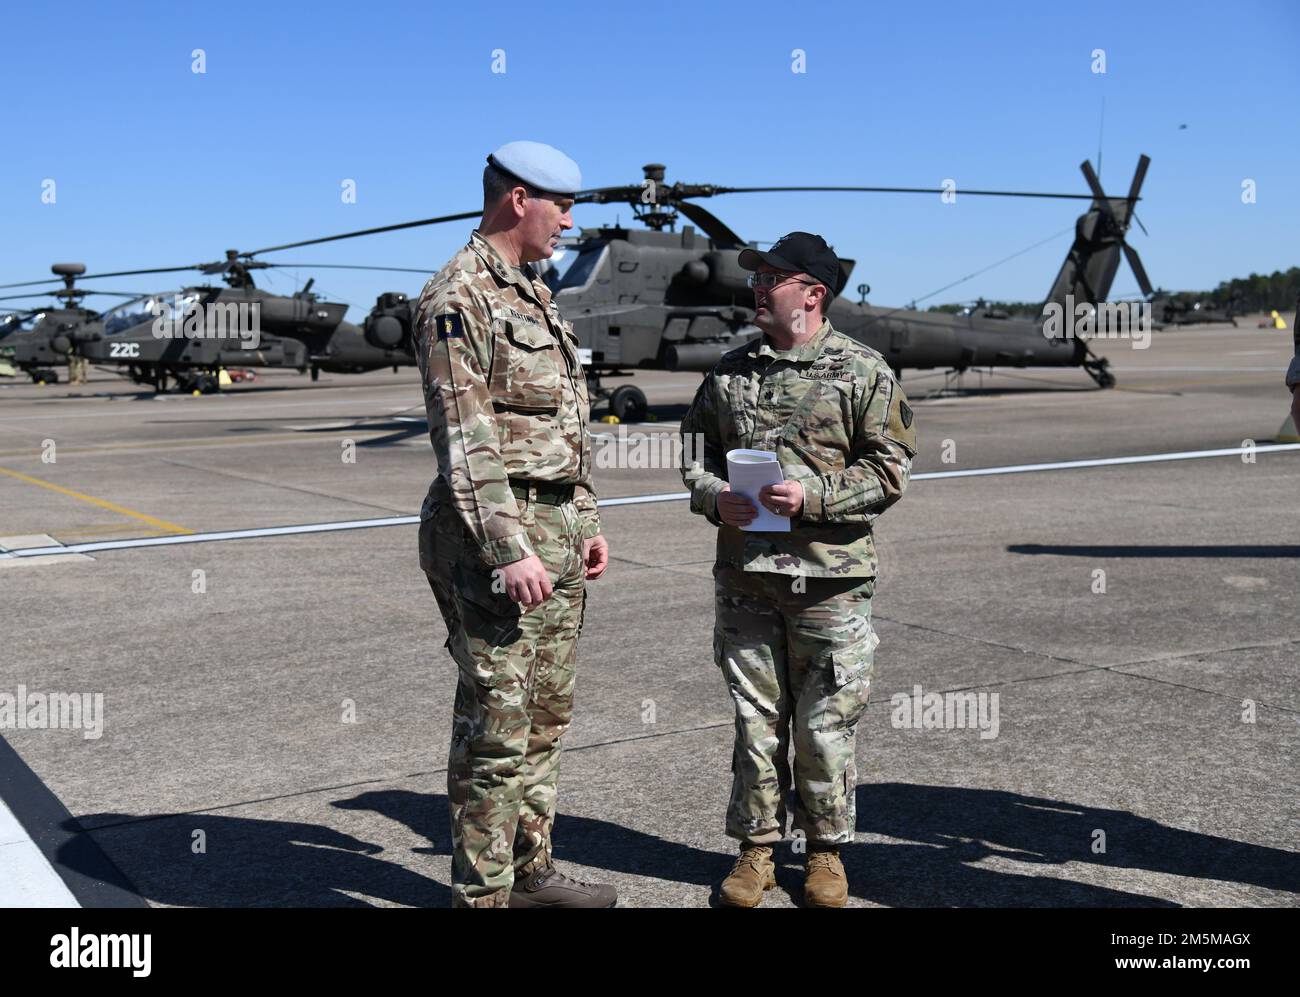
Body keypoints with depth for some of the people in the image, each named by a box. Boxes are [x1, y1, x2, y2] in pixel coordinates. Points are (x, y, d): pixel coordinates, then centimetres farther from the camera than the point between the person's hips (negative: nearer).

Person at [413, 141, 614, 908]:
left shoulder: (536, 295, 17)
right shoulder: (459, 298, -13)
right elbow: (464, 439, -19)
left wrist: (586, 521, 18)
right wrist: (508, 551, -23)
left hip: (555, 534, 10)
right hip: (496, 537, -9)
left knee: (546, 716, 15)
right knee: (497, 729, -3)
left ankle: (532, 871, 28)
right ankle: (483, 893, 9)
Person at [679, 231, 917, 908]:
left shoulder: (863, 371, -1)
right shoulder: (730, 371, 11)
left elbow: (889, 468, -4)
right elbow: (696, 452, 16)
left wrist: (814, 497, -16)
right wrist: (714, 496, -5)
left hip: (830, 579, -3)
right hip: (744, 577, 3)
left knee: (825, 724, 5)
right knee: (756, 718, 10)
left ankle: (826, 851, 22)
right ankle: (757, 847, 23)